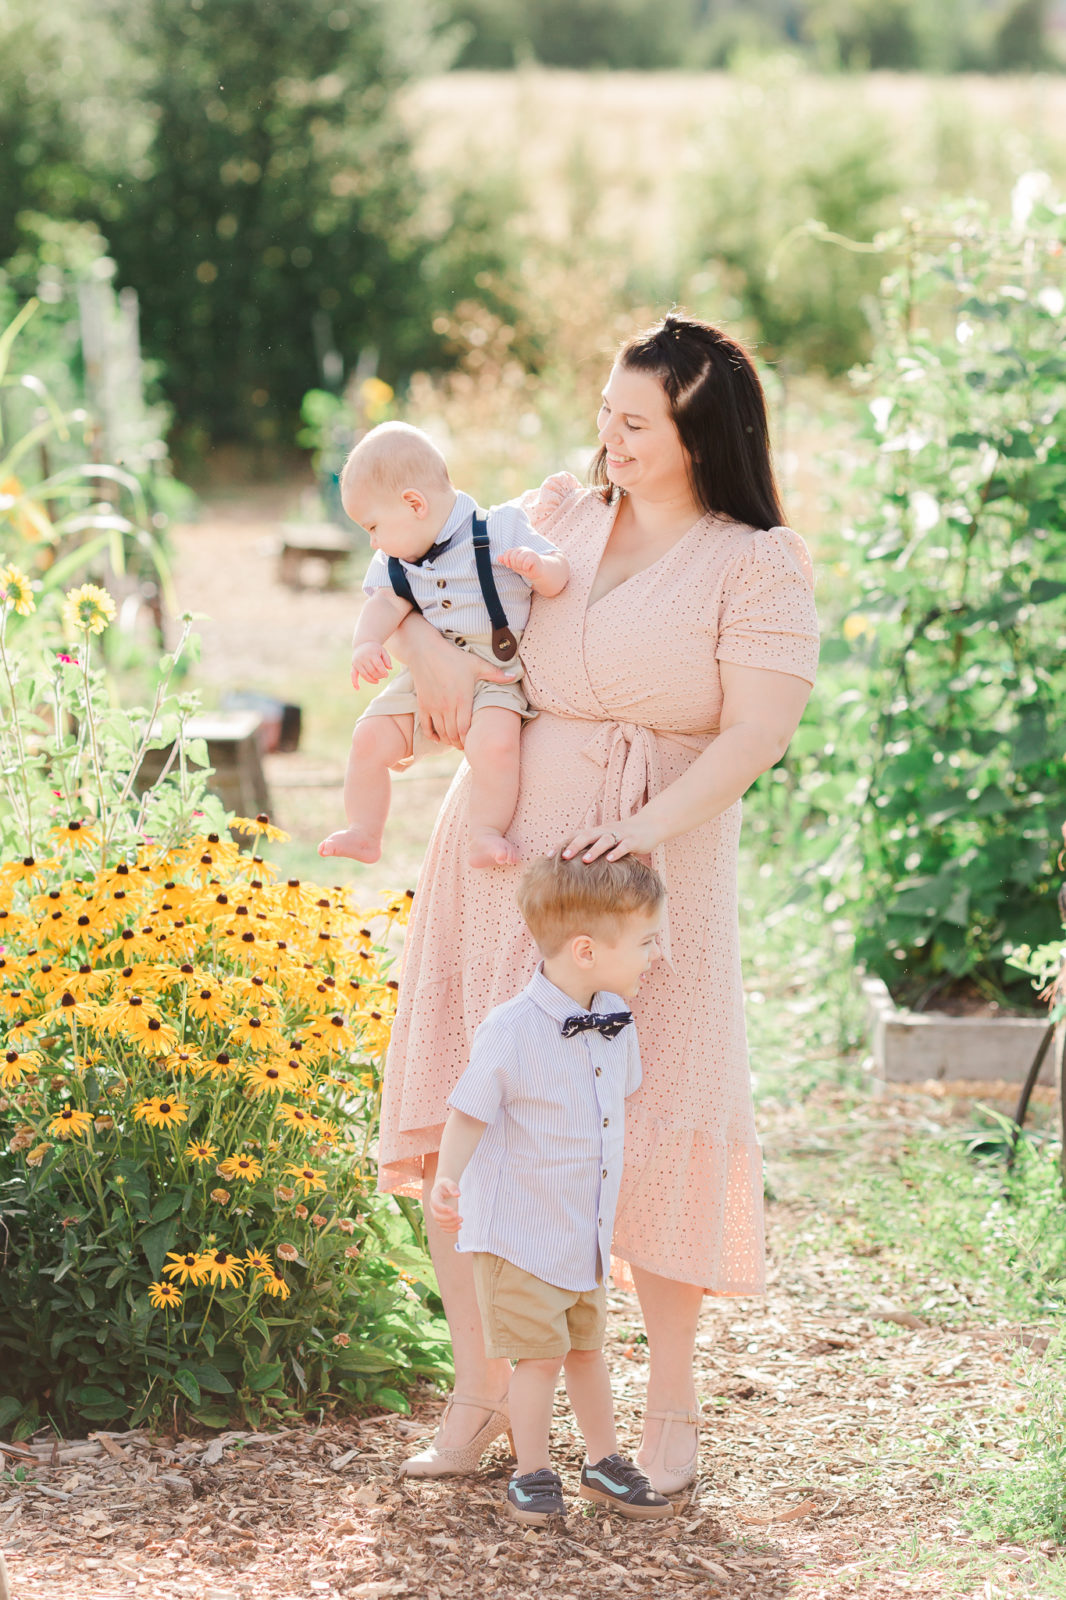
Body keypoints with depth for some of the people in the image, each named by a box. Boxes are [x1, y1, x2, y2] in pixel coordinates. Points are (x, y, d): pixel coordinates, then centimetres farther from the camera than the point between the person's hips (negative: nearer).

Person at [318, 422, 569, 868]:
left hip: (495, 681, -5)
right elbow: (385, 603, -4)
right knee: (370, 736, -8)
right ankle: (363, 833, 7)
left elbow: (558, 575, -7)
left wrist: (536, 565, -30)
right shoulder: (394, 562, 9)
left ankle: (486, 834, -19)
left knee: (494, 743, -32)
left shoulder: (498, 531, -8)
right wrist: (367, 644, -24)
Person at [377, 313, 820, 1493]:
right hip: (501, 849, 5)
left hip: (647, 866, -4)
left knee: (644, 1131, -1)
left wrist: (651, 828, -24)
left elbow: (758, 733, -12)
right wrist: (425, 642, -3)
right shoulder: (557, 516, 9)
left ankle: (671, 1409, 14)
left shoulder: (757, 566, -5)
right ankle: (478, 1394, 14)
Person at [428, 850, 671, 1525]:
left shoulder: (615, 1020, 0)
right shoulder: (511, 1032, -23)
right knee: (541, 1353, -2)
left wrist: (616, 1182, 21)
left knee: (587, 1345, 17)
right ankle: (533, 1475, 12)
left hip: (589, 1231, 7)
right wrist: (447, 1181, -30)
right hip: (520, 1232, -7)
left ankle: (604, 1463, 28)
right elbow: (468, 1114, -18)